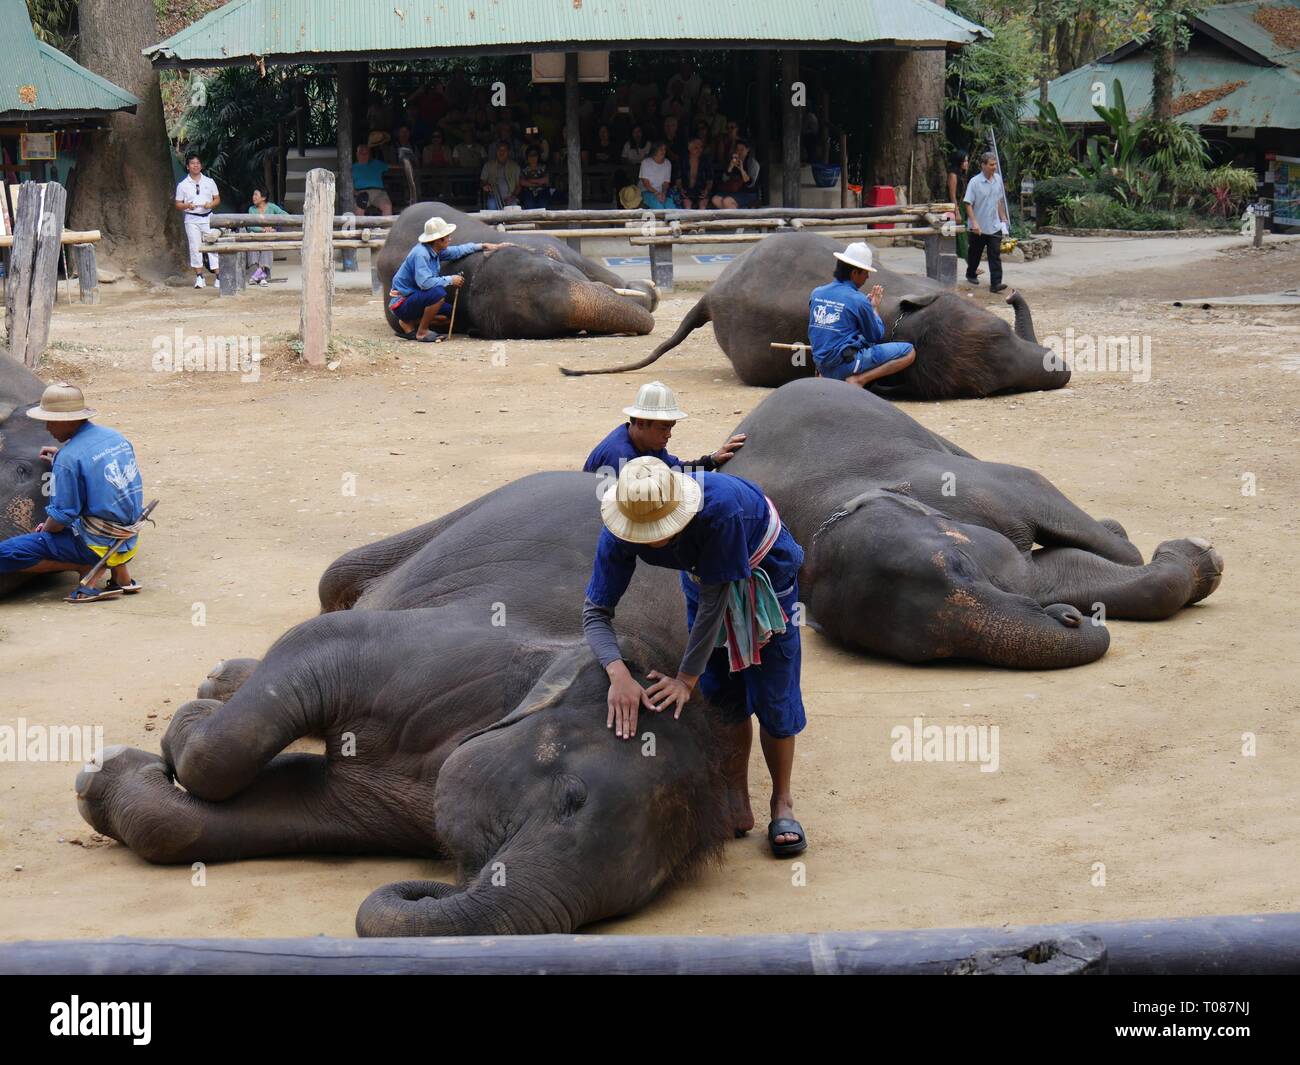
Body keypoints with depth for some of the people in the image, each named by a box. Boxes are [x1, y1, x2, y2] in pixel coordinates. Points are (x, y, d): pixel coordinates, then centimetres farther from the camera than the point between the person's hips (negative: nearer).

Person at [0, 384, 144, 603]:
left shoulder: (69, 458, -19)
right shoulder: (116, 437, 5)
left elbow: (60, 518, -16)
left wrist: (44, 529, 5)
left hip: (99, 544, -8)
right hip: (130, 539, 8)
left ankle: (85, 567, -7)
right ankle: (118, 569, 15)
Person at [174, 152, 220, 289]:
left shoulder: (209, 181, 8)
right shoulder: (182, 184, 4)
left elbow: (217, 199, 12)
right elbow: (178, 205, 6)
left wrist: (211, 204, -9)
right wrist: (187, 206, -15)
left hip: (208, 218, 0)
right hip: (191, 220, 0)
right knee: (195, 248, 0)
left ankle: (218, 277, -4)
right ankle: (199, 277, 8)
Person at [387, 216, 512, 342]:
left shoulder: (435, 251, 4)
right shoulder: (421, 254, -24)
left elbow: (457, 251, 21)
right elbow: (425, 282, -33)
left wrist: (482, 246, 22)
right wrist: (450, 280, -21)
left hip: (414, 298, 10)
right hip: (402, 303, -10)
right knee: (438, 293, -31)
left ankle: (409, 323, 11)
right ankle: (422, 332, -15)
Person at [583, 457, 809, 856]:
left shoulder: (720, 508, -44)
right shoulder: (619, 532, -30)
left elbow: (714, 600, -35)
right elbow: (595, 611, -24)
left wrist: (687, 677, -29)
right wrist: (619, 674, -42)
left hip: (765, 567, -4)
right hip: (703, 576, 4)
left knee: (773, 697, -4)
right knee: (721, 694, 3)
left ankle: (782, 803, 13)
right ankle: (738, 806, 17)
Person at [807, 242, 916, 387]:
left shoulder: (816, 293, 6)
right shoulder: (859, 300, -11)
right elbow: (877, 336, 1)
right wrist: (875, 307, 17)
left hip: (823, 367, 7)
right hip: (846, 365, -7)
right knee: (909, 352, -6)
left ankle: (824, 376, 14)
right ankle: (859, 379, -14)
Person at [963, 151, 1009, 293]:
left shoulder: (998, 179, 3)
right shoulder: (975, 182, -14)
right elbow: (968, 204, -14)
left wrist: (1003, 218, 17)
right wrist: (974, 222, -22)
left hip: (994, 226, 3)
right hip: (979, 227, -3)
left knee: (995, 255, -7)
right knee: (975, 253, 15)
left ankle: (995, 283, -12)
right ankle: (971, 274, 39)